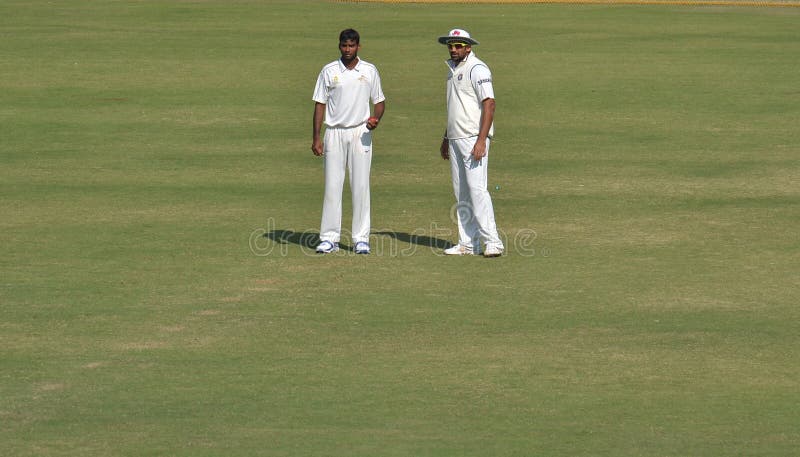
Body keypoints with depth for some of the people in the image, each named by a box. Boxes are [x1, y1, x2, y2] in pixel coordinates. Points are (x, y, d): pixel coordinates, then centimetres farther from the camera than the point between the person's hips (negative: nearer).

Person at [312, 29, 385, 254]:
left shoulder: (370, 71, 6)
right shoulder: (329, 71, 4)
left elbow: (379, 101, 12)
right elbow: (320, 103, 4)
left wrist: (376, 118, -10)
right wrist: (316, 137, -3)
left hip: (360, 133, 0)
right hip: (334, 133, 0)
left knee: (361, 186, -2)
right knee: (332, 186, -1)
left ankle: (361, 238, 2)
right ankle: (329, 238, 3)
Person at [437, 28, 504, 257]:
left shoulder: (477, 69, -11)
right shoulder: (452, 69, 17)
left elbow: (489, 104, -18)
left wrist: (481, 141, -25)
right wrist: (446, 139, 25)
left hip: (474, 138, -9)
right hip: (455, 139, 9)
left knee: (477, 189, -15)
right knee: (461, 193, 8)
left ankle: (492, 242, -15)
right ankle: (468, 243, 11)